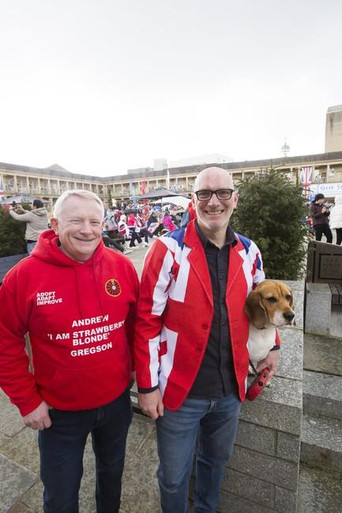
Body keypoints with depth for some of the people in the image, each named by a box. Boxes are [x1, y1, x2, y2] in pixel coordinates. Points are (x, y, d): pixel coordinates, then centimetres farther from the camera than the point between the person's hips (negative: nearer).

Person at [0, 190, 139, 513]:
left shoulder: (122, 266, -12)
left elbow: (138, 323, -1)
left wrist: (133, 368, 1)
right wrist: (27, 400, -8)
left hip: (117, 400, 3)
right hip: (59, 410, -2)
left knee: (112, 472, 30)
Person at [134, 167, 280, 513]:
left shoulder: (249, 252, -1)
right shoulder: (169, 249, -16)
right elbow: (147, 320, -14)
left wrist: (272, 345, 14)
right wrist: (147, 385, -12)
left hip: (230, 389, 5)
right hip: (179, 390, -4)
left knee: (216, 460, 29)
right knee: (173, 477, 18)